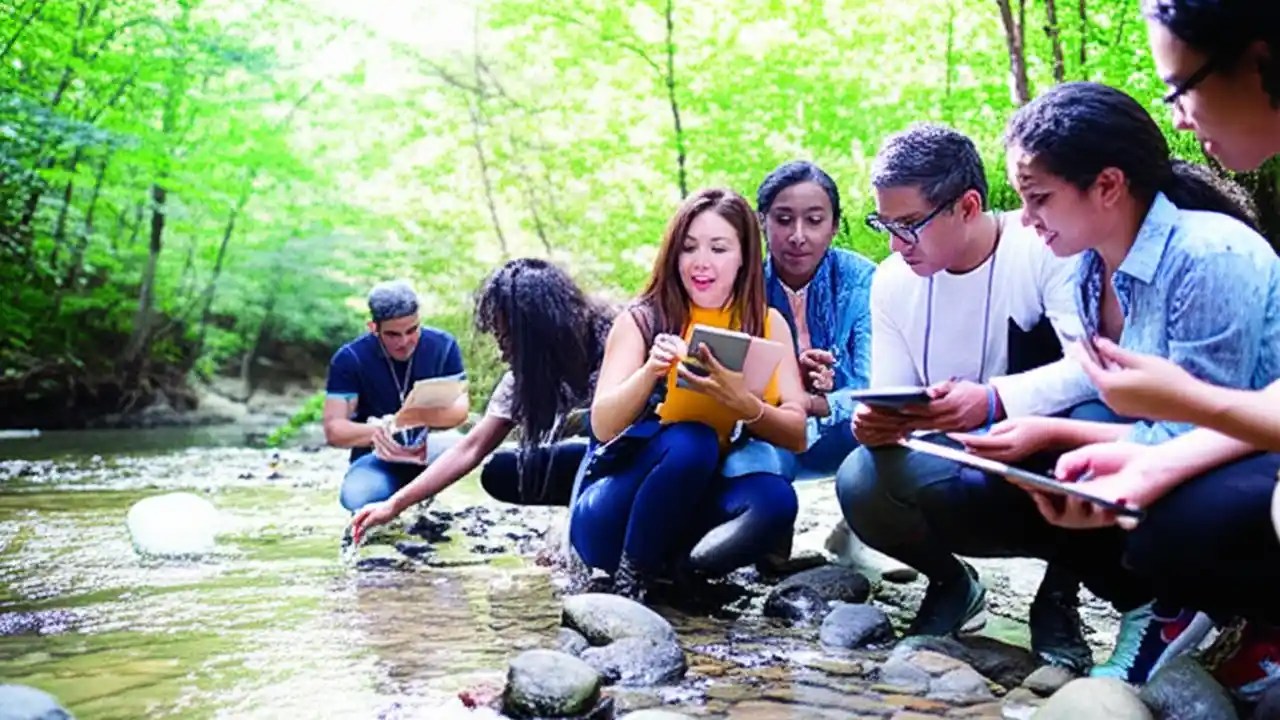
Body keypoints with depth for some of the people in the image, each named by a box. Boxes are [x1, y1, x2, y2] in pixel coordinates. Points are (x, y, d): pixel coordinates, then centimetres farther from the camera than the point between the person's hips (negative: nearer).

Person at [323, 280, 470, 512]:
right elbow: (333, 430, -16)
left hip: (429, 447, 0)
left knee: (452, 446, -35)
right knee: (355, 498, -32)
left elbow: (459, 409, -14)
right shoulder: (350, 358, -13)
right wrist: (377, 431, -38)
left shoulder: (443, 346, -10)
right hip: (377, 455, 0)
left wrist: (420, 416, -37)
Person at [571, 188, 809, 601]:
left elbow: (797, 435, -4)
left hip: (704, 501, 2)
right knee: (691, 443, -31)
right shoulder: (642, 319, -3)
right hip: (613, 521, -2)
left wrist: (743, 404, -25)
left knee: (775, 500, -28)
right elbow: (603, 426, -12)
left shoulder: (767, 324, 4)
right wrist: (650, 371, -30)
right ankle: (629, 578, -16)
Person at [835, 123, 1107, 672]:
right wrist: (877, 426, -25)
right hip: (965, 469, 3)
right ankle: (952, 584, 8)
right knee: (861, 485, -26)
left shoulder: (1045, 247, -16)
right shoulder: (892, 281, -2)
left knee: (1093, 422, -37)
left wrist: (995, 400, -45)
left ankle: (1057, 601, -9)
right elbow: (893, 407, -1)